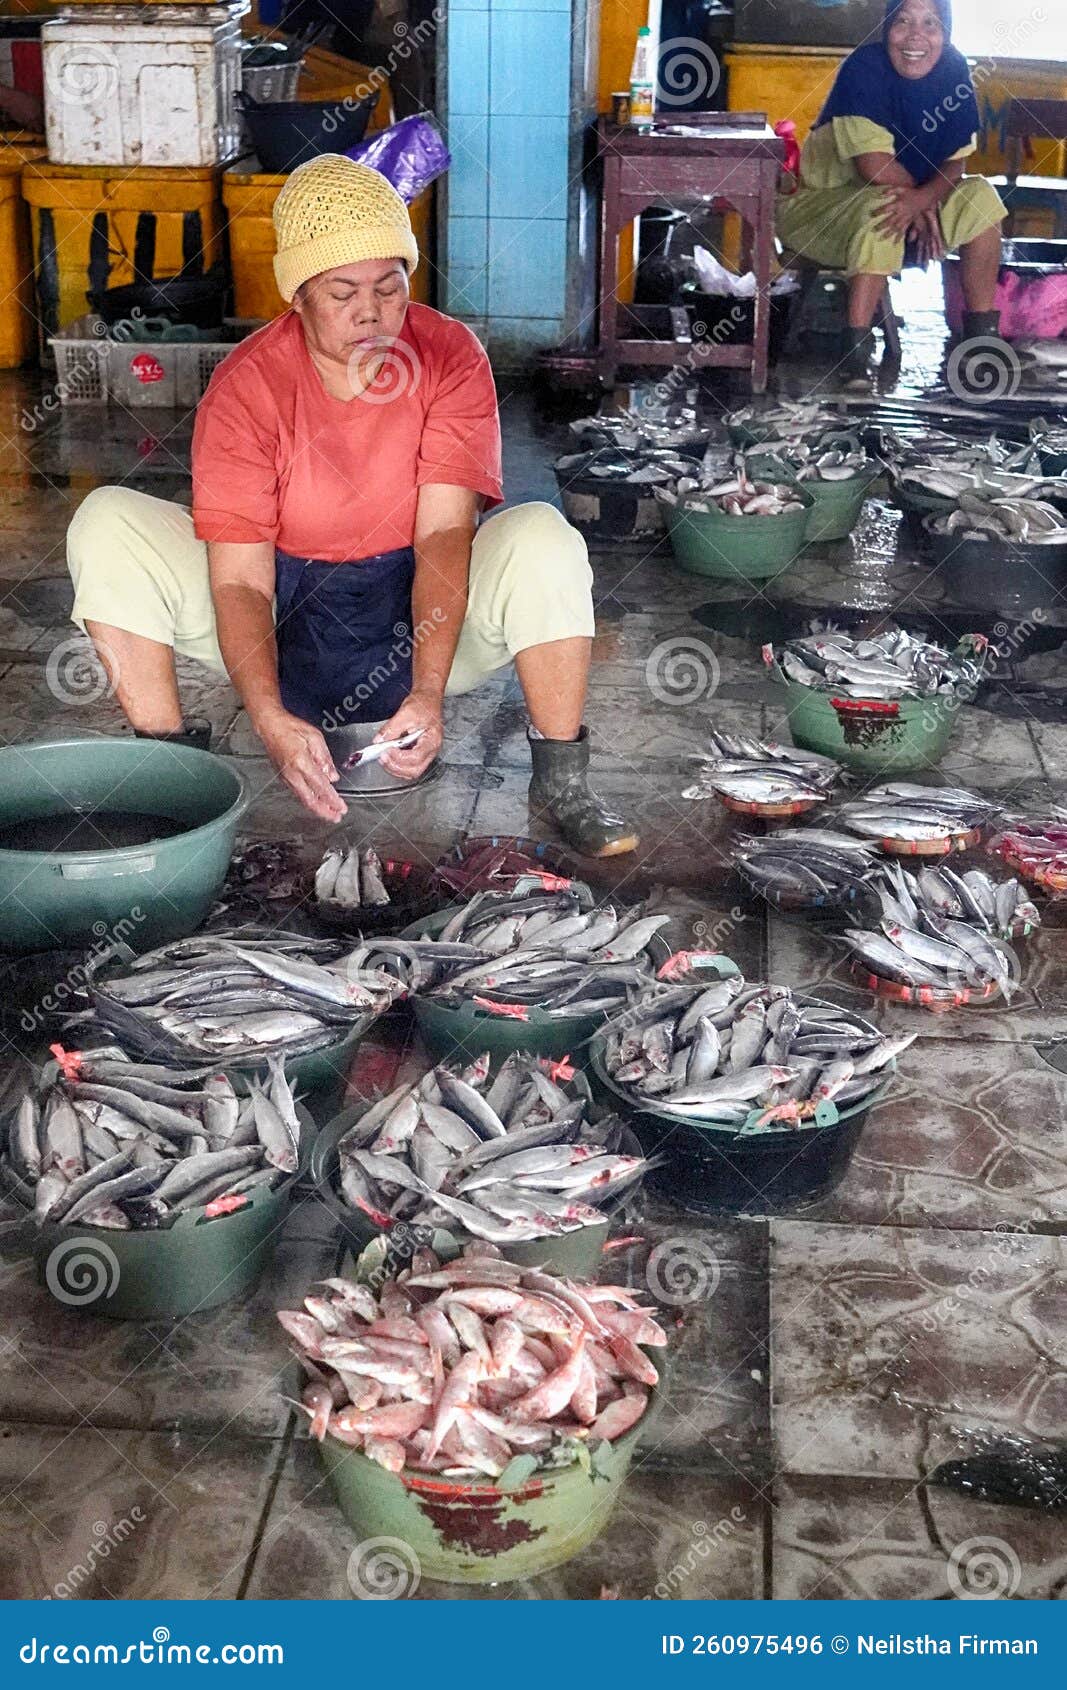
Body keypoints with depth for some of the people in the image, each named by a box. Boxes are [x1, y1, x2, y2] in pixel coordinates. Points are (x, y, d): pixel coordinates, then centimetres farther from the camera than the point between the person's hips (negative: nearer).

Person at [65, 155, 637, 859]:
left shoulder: (451, 357, -13)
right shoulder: (244, 387, -15)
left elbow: (444, 534, -22)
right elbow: (239, 581, -20)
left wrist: (428, 691, -37)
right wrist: (272, 721, -38)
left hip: (423, 610, 0)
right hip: (282, 616, 1)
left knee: (542, 538, -30)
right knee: (107, 524, -19)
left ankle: (561, 780, -17)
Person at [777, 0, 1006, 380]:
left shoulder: (953, 70, -7)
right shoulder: (864, 67, -23)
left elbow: (956, 161, -7)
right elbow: (875, 166, -29)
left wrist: (920, 199, -28)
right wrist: (927, 203, -16)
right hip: (821, 203, -6)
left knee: (980, 197, -9)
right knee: (881, 210, -36)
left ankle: (982, 336, -2)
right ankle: (856, 350, -33)